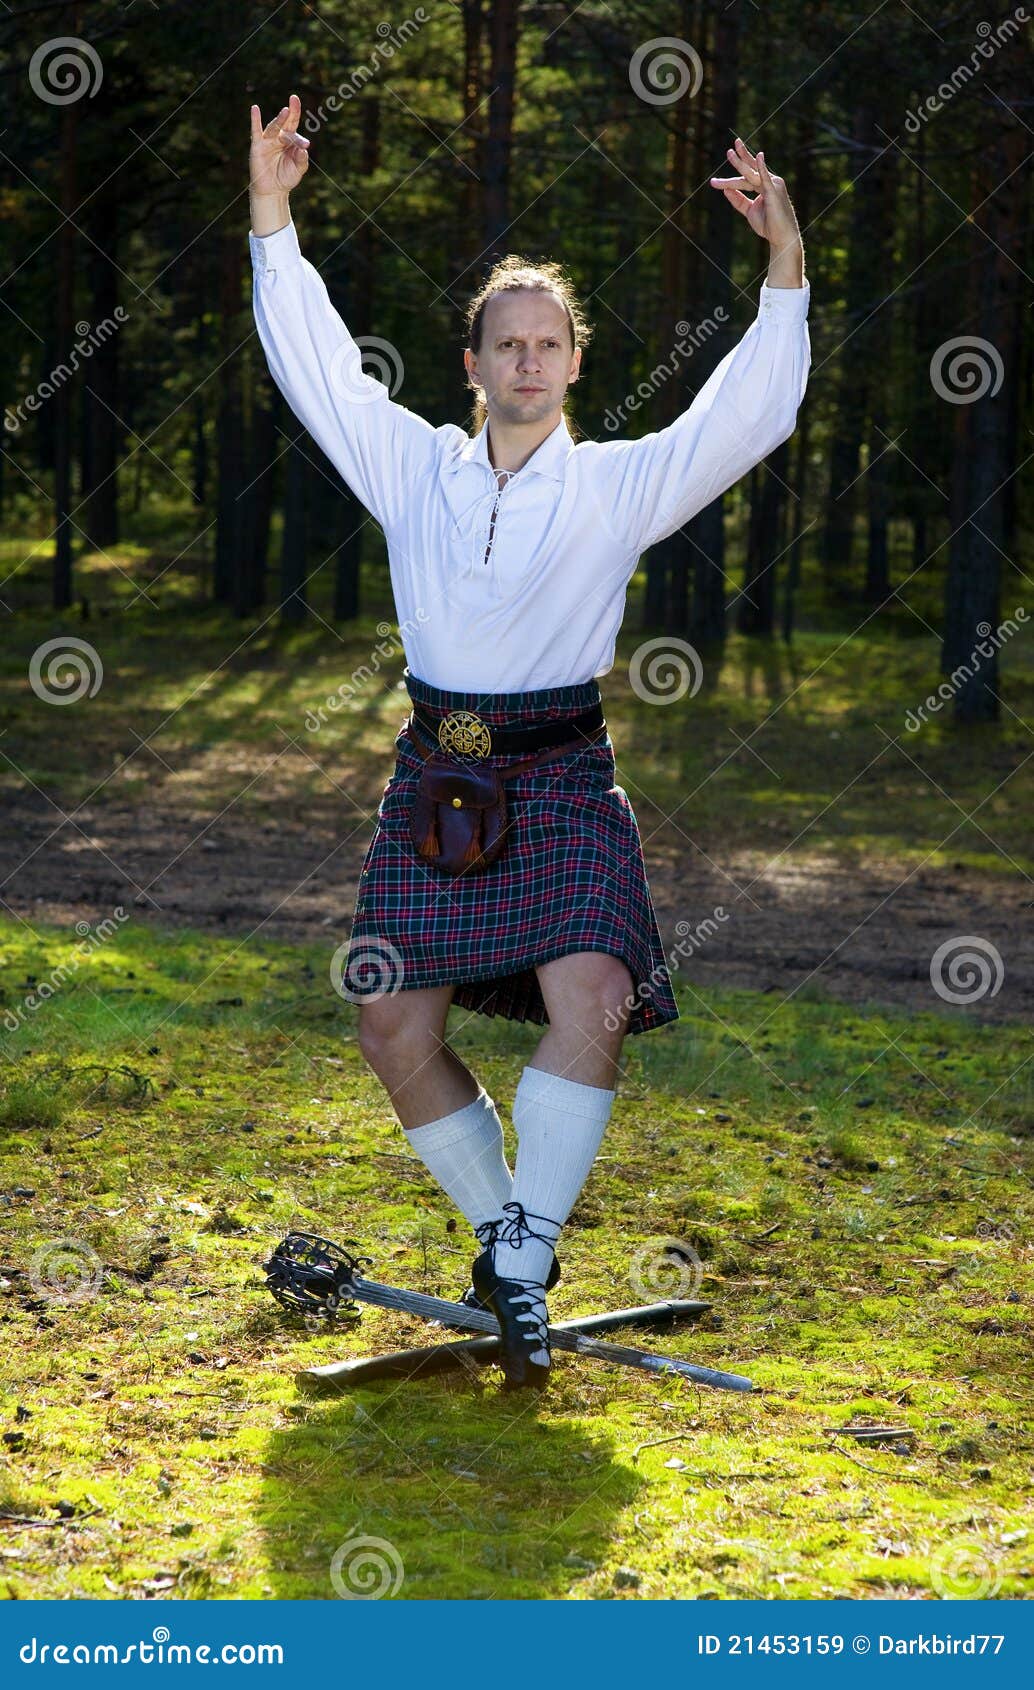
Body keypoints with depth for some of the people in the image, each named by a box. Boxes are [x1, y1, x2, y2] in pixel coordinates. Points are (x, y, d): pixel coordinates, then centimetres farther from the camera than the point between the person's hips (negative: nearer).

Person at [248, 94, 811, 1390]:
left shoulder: (619, 483, 5)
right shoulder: (415, 466, 10)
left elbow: (750, 415, -3)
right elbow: (315, 363, 9)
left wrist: (785, 268, -14)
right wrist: (272, 217, 2)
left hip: (561, 776, -2)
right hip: (433, 773, 2)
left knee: (591, 1001, -23)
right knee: (393, 1021, -6)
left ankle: (520, 1260, -13)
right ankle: (508, 1232, 13)